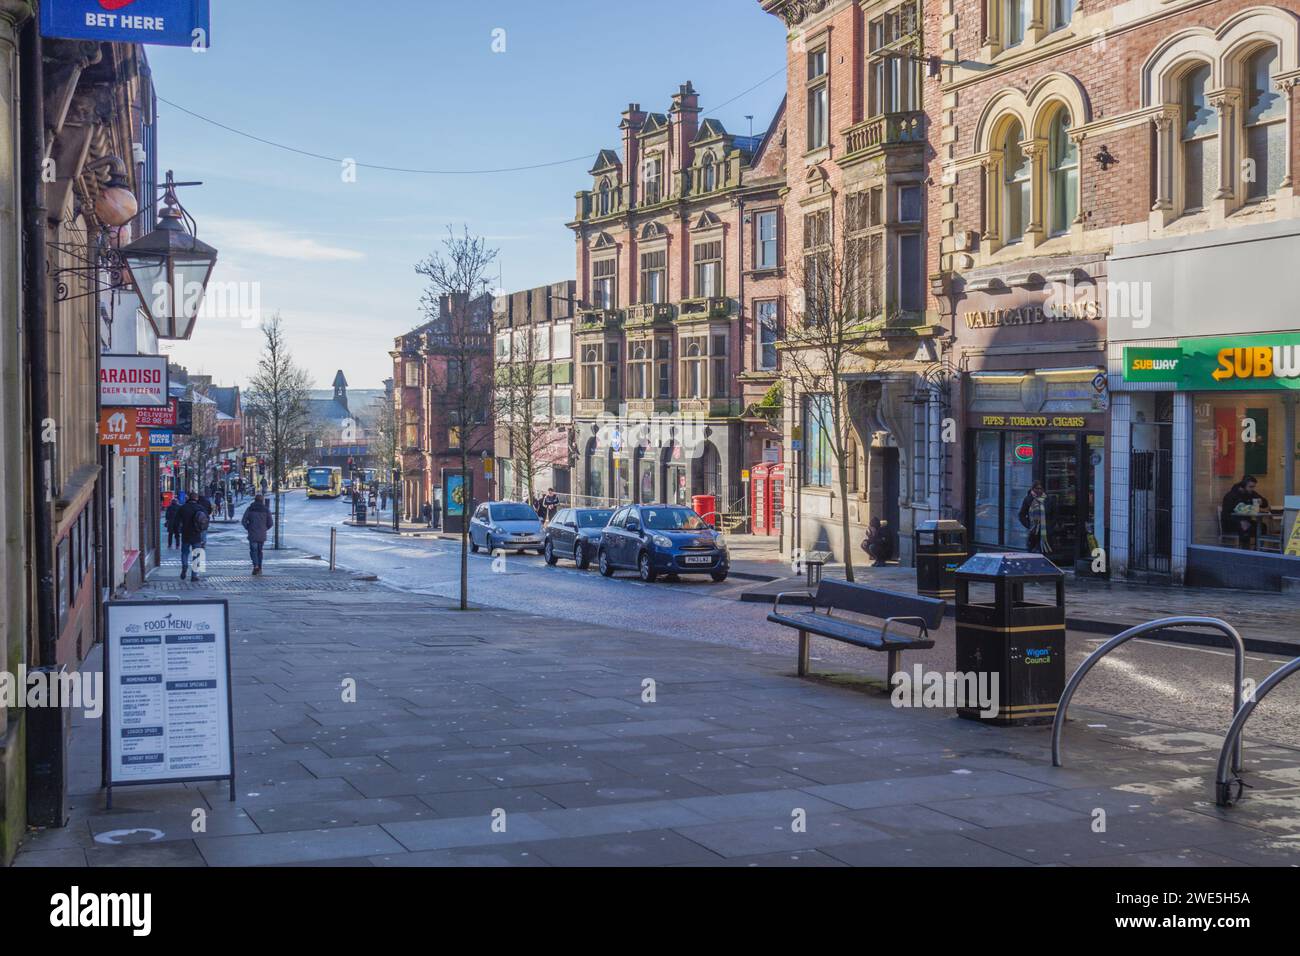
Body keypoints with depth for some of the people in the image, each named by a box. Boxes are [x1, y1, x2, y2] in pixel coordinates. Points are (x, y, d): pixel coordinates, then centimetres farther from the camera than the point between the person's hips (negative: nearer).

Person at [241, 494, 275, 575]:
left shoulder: (250, 509, -1)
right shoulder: (266, 510, 1)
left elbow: (244, 521, -5)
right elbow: (271, 523, -2)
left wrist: (248, 528, 9)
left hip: (252, 535, -2)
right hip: (262, 535, 2)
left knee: (253, 550, 1)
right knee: (260, 551, 14)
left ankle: (255, 566, -20)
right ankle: (259, 568, 16)